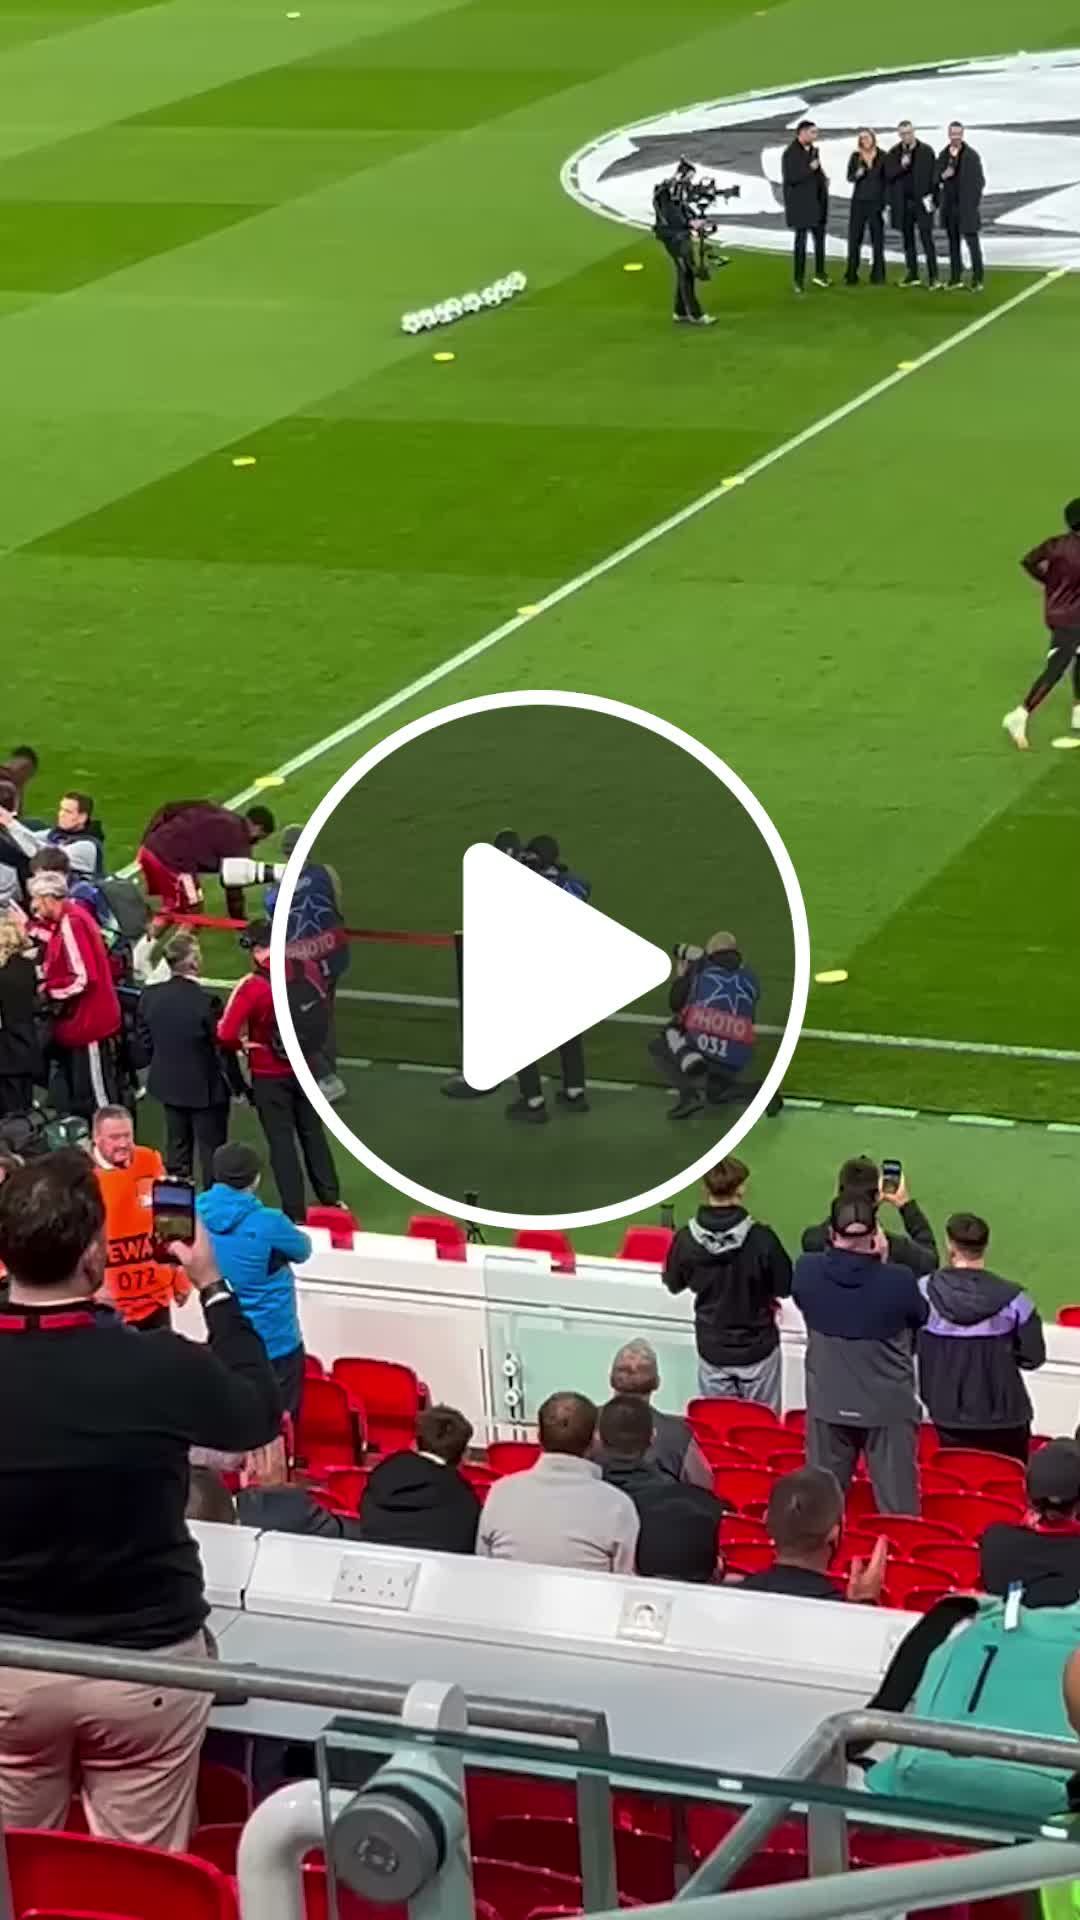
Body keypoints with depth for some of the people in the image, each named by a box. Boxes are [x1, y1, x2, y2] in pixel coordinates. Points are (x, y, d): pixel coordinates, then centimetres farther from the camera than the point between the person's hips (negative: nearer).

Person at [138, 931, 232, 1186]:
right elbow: (223, 1045, -16)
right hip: (205, 1088, -5)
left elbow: (146, 1042, 3)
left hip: (169, 1085, 6)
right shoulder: (206, 1002, -24)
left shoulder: (149, 997, -7)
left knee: (177, 1146, 17)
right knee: (211, 1150, 6)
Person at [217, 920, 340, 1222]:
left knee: (281, 1141, 5)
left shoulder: (251, 988, -22)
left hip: (269, 1076, -4)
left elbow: (226, 1035, -26)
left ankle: (295, 1212, 9)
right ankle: (331, 1199, 27)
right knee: (312, 1133, 19)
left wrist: (241, 1045, -6)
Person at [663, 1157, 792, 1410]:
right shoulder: (761, 1239, -21)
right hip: (757, 1348, -2)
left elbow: (673, 1284, 3)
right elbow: (785, 1287, -10)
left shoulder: (686, 1239, -14)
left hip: (712, 1350, 2)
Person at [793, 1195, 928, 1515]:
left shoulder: (806, 1272, -12)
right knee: (898, 1508, 5)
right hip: (889, 1405, -3)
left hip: (828, 1404, 3)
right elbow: (921, 1318, -1)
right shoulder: (898, 1281, -20)